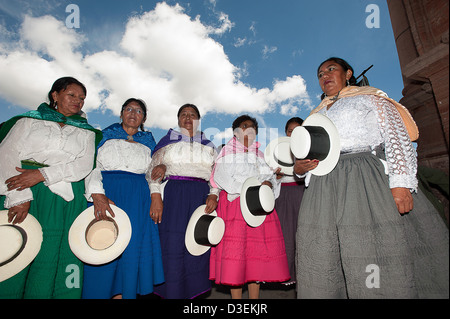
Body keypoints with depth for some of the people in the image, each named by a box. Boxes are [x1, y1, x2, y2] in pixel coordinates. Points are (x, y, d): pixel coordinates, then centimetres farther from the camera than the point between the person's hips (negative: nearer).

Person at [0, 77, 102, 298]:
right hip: (22, 193, 0)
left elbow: (84, 164, -1)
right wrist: (19, 197, -15)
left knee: (49, 260, 1)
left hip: (65, 200, 1)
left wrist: (42, 174, -15)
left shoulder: (86, 132, 15)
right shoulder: (30, 120, 13)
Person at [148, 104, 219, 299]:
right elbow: (154, 168, 5)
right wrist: (156, 197, -8)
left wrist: (213, 195, -4)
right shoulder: (168, 139, 12)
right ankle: (171, 293, 13)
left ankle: (192, 292, 20)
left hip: (201, 198, 2)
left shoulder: (208, 144, 17)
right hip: (173, 195, -2)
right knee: (172, 248, -4)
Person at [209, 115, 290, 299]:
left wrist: (269, 183, -10)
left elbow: (271, 175, 14)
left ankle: (254, 297, 15)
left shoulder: (261, 153, 22)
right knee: (235, 249, -6)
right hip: (235, 204, -4)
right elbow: (222, 176, -5)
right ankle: (236, 297, 6)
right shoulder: (229, 151, 9)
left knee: (258, 252, 3)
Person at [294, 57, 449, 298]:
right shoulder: (317, 115, 28)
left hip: (368, 181, -4)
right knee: (322, 270, 0)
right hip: (324, 189, 4)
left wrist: (401, 182, -13)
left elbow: (396, 136, 2)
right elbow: (305, 156, 26)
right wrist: (299, 167, 2)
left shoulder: (369, 98, 16)